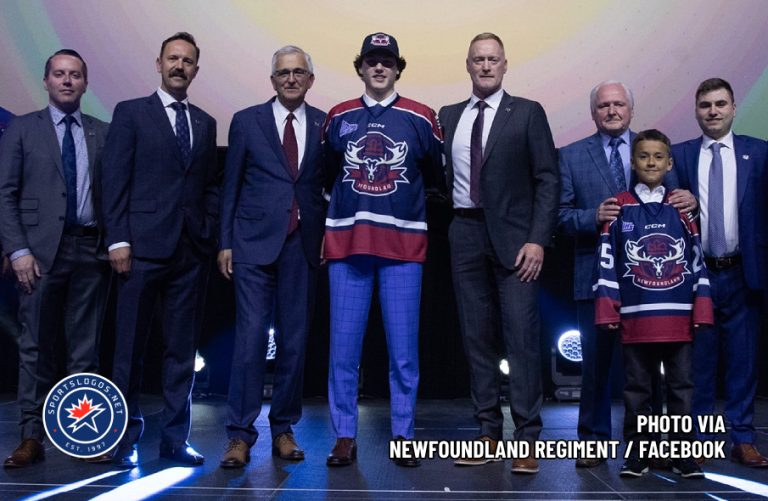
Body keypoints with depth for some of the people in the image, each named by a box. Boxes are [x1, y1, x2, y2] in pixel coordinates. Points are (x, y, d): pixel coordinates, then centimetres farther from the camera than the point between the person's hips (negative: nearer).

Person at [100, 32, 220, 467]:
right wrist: (118, 239, -9)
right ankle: (127, 438, 14)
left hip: (192, 251, 4)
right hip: (144, 246, -3)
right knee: (130, 347, 2)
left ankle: (175, 437, 17)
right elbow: (115, 181, -2)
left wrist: (211, 234, 4)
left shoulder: (205, 123, 15)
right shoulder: (130, 113, 4)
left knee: (183, 348, 7)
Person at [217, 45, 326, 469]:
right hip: (255, 242, -2)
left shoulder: (324, 125, 8)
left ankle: (283, 429, 18)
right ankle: (240, 435, 2)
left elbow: (329, 185, 10)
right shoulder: (246, 121, 6)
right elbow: (231, 186, 6)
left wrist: (328, 239, 2)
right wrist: (225, 242, 2)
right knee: (251, 337, -5)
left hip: (302, 244, 2)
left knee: (294, 341, 6)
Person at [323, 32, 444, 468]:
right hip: (347, 244, 1)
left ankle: (403, 436, 13)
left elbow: (436, 177, 13)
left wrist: (407, 198, 9)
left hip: (402, 245, -1)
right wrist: (353, 200, 13)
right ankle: (345, 438, 12)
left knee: (403, 349, 2)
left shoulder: (421, 118, 5)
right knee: (344, 348, 2)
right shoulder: (339, 118, 10)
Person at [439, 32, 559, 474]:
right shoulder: (449, 117, 13)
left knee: (522, 337, -6)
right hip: (466, 236, 4)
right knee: (477, 337, 7)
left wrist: (538, 239, -11)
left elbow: (548, 179, -2)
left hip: (514, 238, -3)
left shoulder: (527, 113, 3)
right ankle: (489, 431, 16)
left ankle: (528, 438, 1)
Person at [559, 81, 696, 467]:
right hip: (596, 274, -1)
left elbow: (670, 201, 7)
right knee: (595, 360, 4)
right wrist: (594, 217, -17)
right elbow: (562, 216, 1)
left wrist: (688, 200, -15)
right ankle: (594, 441, 17)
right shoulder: (571, 156, 7)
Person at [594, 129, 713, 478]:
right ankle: (636, 455, 17)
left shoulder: (681, 210, 8)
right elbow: (606, 263, 0)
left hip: (679, 320, 2)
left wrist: (702, 310, 3)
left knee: (681, 387, 8)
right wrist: (608, 311, -6)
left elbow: (697, 262, 9)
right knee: (636, 389, 8)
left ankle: (682, 455, 18)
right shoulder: (619, 208, 1)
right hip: (636, 319, -2)